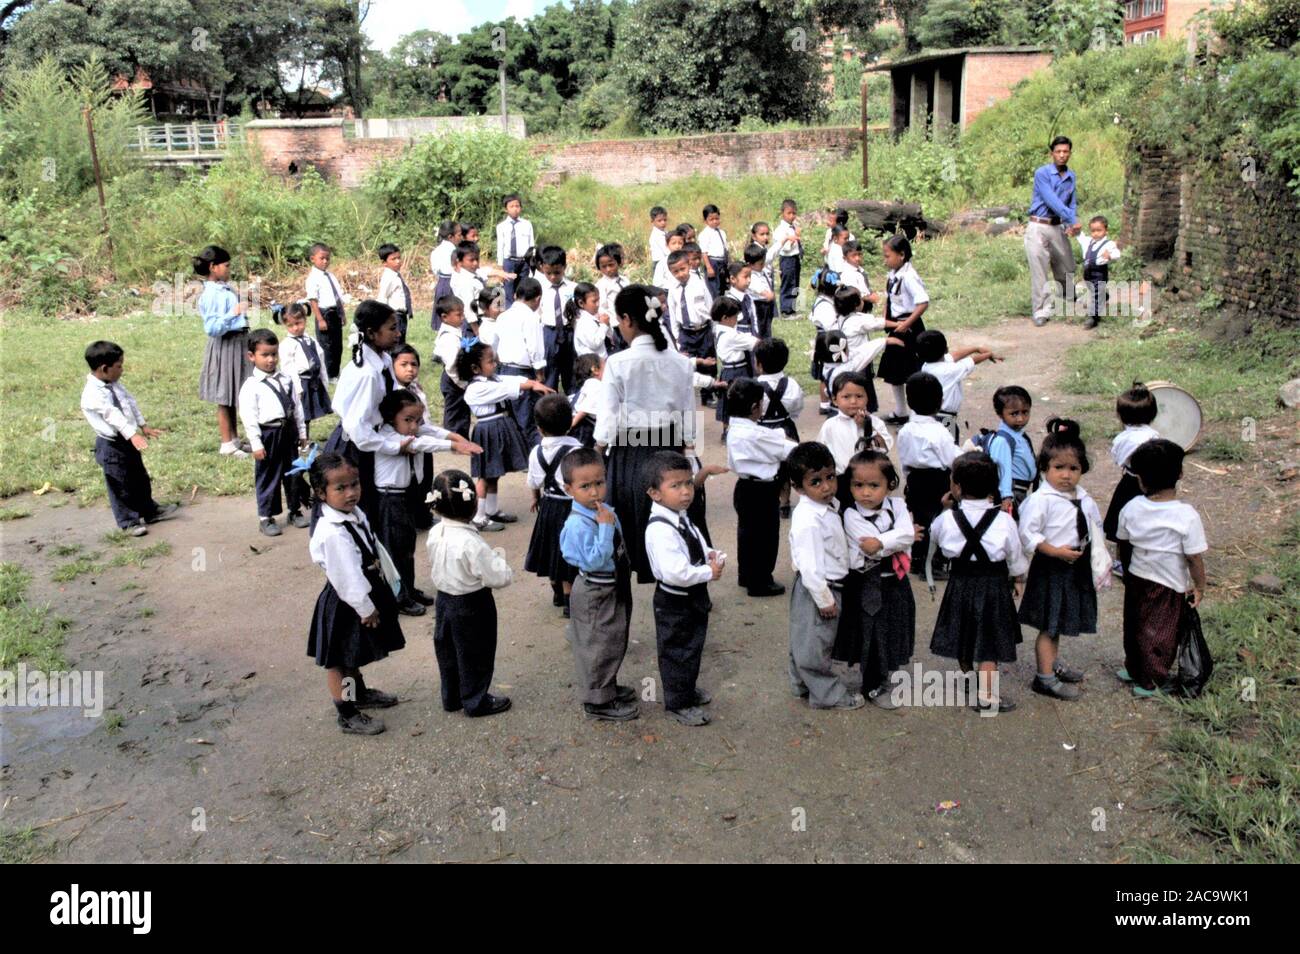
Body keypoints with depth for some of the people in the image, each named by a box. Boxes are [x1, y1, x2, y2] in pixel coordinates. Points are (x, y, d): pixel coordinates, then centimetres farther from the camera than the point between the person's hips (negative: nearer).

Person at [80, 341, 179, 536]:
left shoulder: (114, 385, 6)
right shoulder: (93, 394, -24)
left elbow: (130, 403, 16)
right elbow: (113, 415, -33)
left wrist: (143, 426, 20)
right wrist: (132, 435, -41)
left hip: (127, 440, 9)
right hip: (111, 446, -9)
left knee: (140, 478, 20)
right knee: (121, 485, 3)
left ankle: (149, 510, 35)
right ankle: (128, 521, 14)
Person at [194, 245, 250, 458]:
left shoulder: (225, 289, 9)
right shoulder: (211, 294, -19)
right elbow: (212, 328, -25)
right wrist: (233, 313, -30)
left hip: (238, 342, 9)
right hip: (224, 346, -9)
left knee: (231, 396, 18)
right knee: (224, 397, 1)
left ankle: (234, 438, 29)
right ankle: (227, 444, 10)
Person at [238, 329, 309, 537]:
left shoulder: (285, 380, 6)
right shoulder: (251, 386, -10)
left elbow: (297, 406, 12)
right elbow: (248, 416, -12)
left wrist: (302, 433, 13)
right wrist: (256, 443, -15)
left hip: (289, 431, 5)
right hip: (268, 434, -5)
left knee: (294, 473, 14)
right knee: (267, 477, 5)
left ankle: (295, 511, 30)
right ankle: (266, 517, 17)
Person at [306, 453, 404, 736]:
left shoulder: (356, 513, -3)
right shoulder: (332, 533, -31)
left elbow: (376, 549, 8)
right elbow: (347, 579, -27)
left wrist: (388, 582, 12)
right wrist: (365, 608, -18)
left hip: (364, 594, 9)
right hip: (345, 605, -9)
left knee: (354, 654, 30)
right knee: (339, 660, 10)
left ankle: (360, 692, 51)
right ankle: (347, 716, 25)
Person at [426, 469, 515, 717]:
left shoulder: (435, 534, -8)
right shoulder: (471, 543, -30)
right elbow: (499, 578, -25)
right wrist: (497, 558, -7)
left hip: (444, 600, 7)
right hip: (471, 605, -7)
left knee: (447, 650, 21)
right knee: (474, 654, 11)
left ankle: (451, 698, 37)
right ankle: (476, 701, 25)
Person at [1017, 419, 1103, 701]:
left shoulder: (1084, 499, 6)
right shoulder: (1040, 500, -17)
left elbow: (1096, 527, 17)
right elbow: (1027, 534, -20)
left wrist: (1095, 554, 8)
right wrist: (1056, 551, -23)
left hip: (1077, 567, 7)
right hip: (1051, 569, -7)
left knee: (1058, 622, 22)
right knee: (1049, 625, 1)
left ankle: (1054, 664, 39)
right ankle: (1045, 678, 10)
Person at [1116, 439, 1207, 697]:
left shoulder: (1131, 508, -11)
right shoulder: (1187, 516, -22)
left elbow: (1122, 542, 2)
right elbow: (1195, 559, -17)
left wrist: (1124, 570, 20)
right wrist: (1199, 587, -2)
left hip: (1136, 579, 4)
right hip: (1169, 587, -3)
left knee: (1134, 627, 23)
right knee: (1160, 635, 13)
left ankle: (1133, 669, 40)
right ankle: (1150, 682, 25)